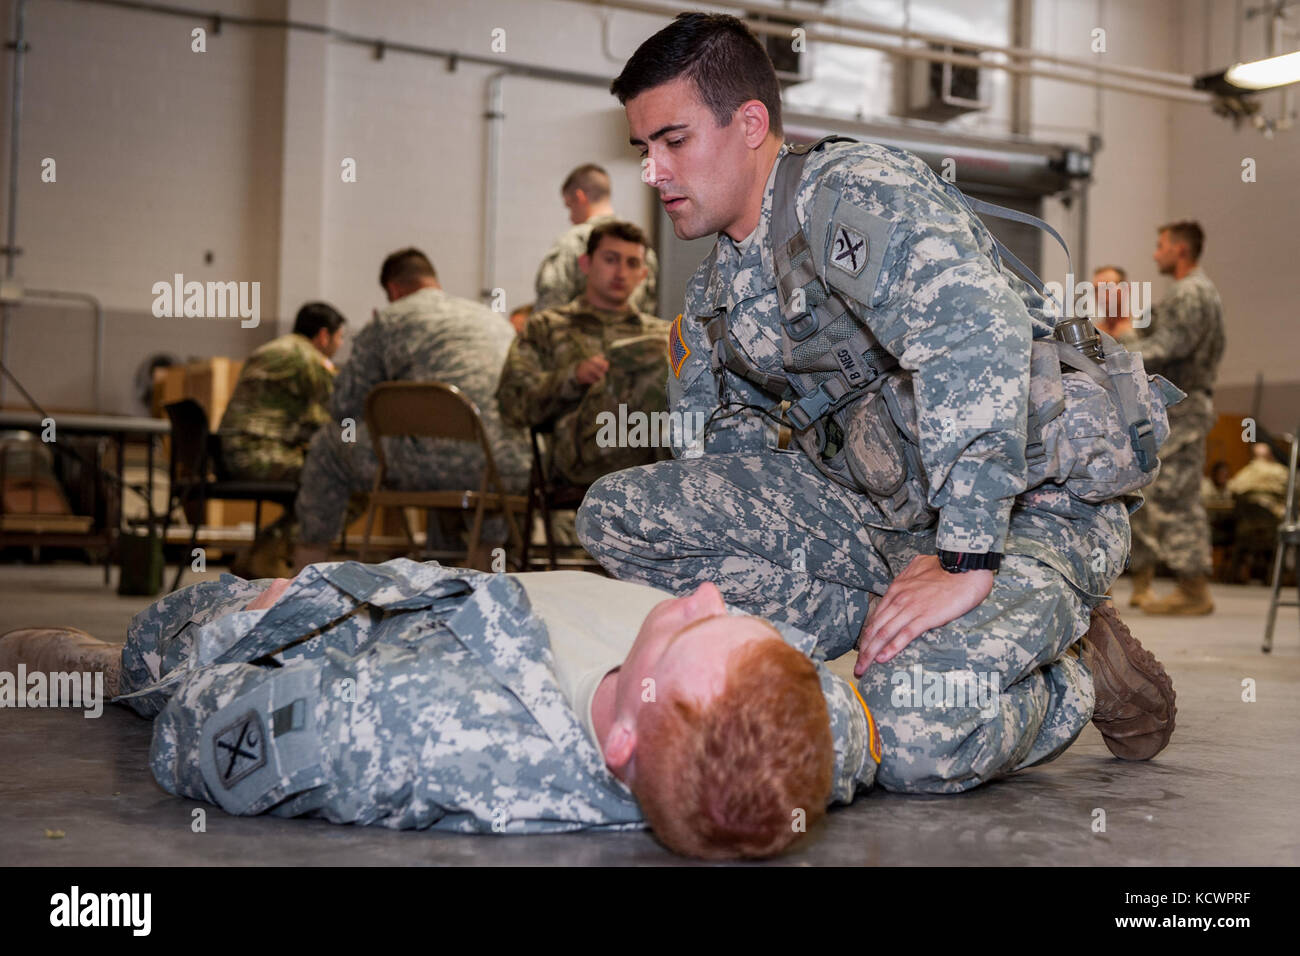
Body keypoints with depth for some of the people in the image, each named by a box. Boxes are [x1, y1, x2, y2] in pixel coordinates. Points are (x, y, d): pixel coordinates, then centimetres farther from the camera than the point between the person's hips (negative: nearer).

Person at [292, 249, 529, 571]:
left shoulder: (387, 321, 11)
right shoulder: (498, 321, 26)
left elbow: (345, 408, 11)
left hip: (433, 465, -5)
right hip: (508, 471, 5)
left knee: (328, 444, 20)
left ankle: (310, 560, 30)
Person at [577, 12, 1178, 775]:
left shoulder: (852, 191, -16)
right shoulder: (716, 291, 12)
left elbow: (979, 328, -34)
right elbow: (718, 451, 22)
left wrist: (962, 563, -36)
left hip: (1031, 508, -8)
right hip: (887, 511, 8)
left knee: (911, 743, -33)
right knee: (616, 512, -6)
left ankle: (1069, 681, 2)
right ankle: (899, 644, -6)